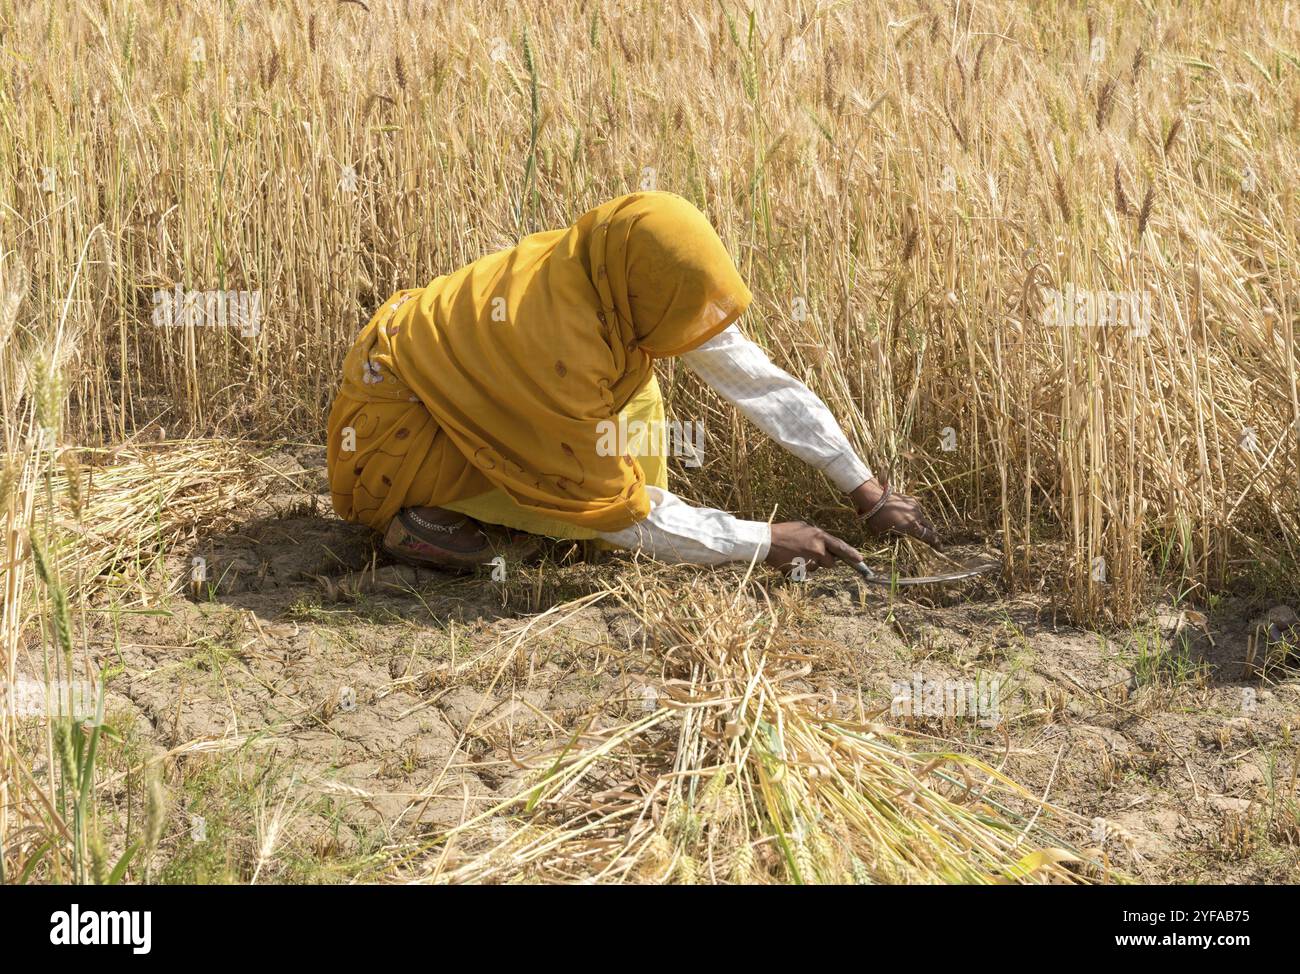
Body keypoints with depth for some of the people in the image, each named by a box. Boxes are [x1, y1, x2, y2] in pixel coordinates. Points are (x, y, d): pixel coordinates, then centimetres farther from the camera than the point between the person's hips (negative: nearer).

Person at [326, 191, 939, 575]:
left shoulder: (634, 284, -14)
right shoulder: (559, 345, -35)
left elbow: (764, 383, -7)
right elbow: (618, 513, -26)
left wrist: (867, 490, -7)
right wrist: (765, 541, -20)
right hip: (396, 426, -8)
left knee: (631, 388, -2)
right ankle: (430, 519, -9)